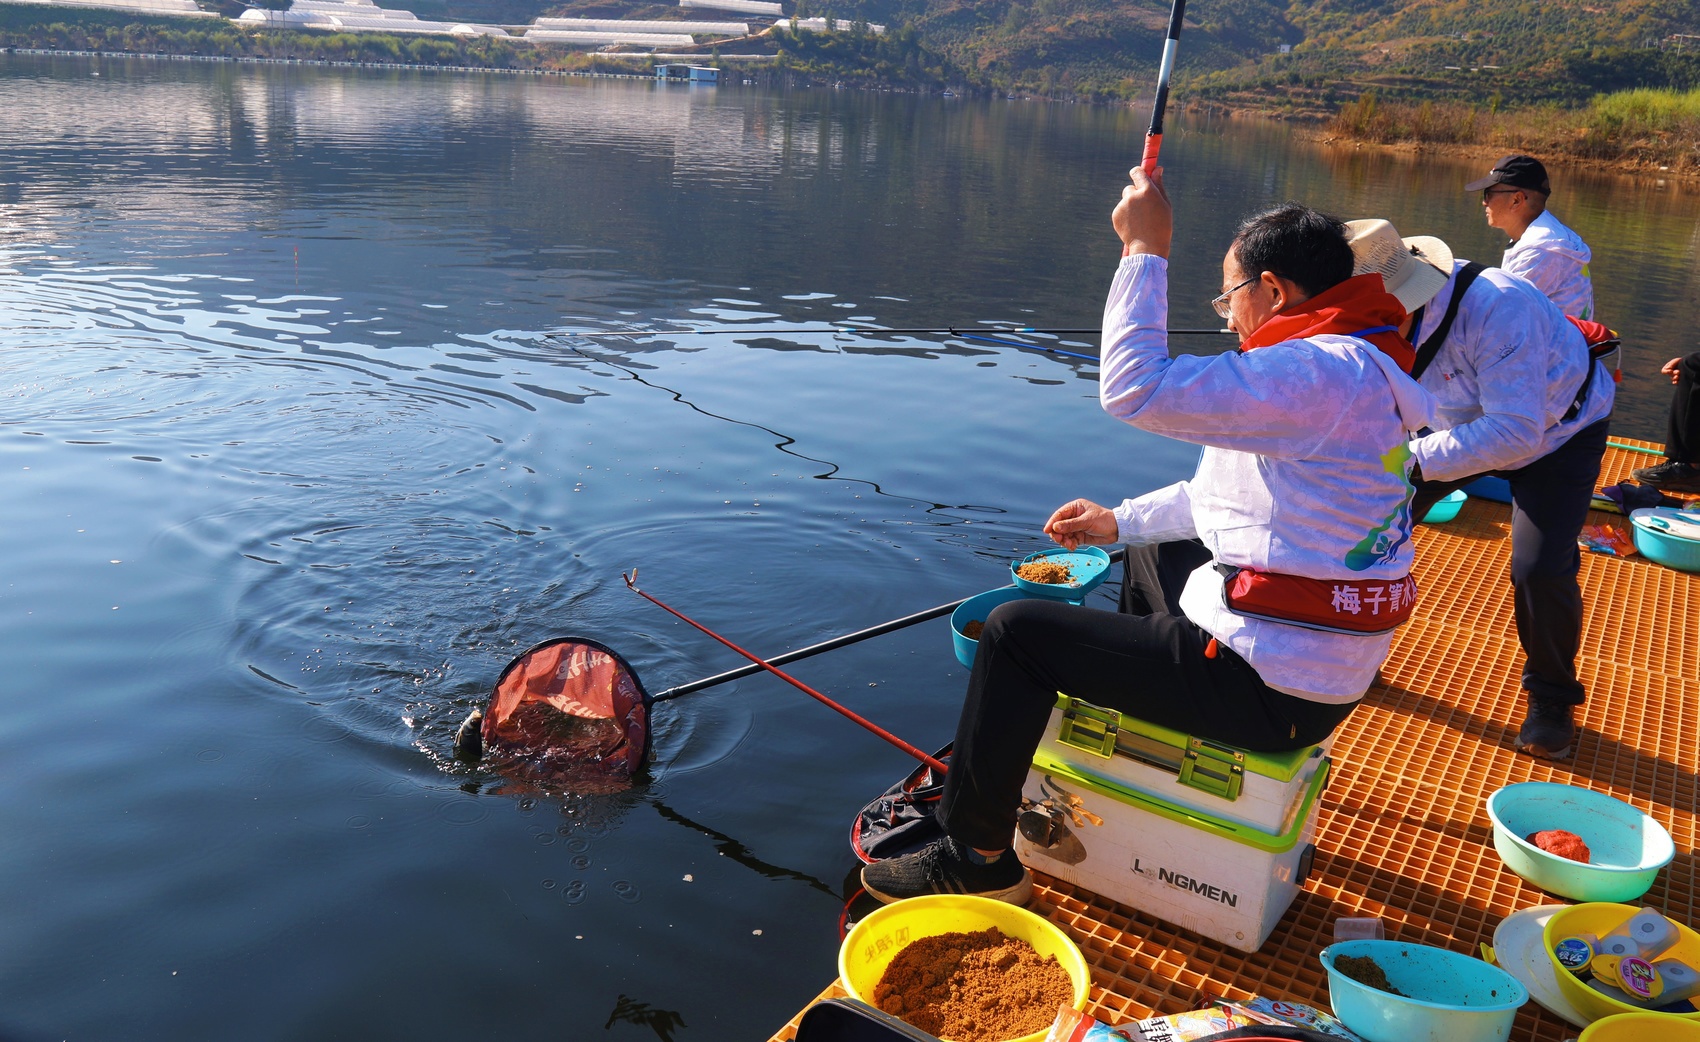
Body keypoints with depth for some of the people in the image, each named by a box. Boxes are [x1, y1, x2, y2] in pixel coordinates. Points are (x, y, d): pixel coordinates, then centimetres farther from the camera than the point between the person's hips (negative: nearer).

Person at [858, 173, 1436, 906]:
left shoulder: (1322, 373, -23)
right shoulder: (1357, 370, 12)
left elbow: (1137, 388, -30)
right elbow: (1224, 493, 21)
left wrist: (1145, 250, -20)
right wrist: (1123, 520, 18)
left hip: (1267, 689, -11)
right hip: (1322, 673, 11)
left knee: (1015, 630, -8)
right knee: (1151, 554, 34)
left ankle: (976, 857, 4)